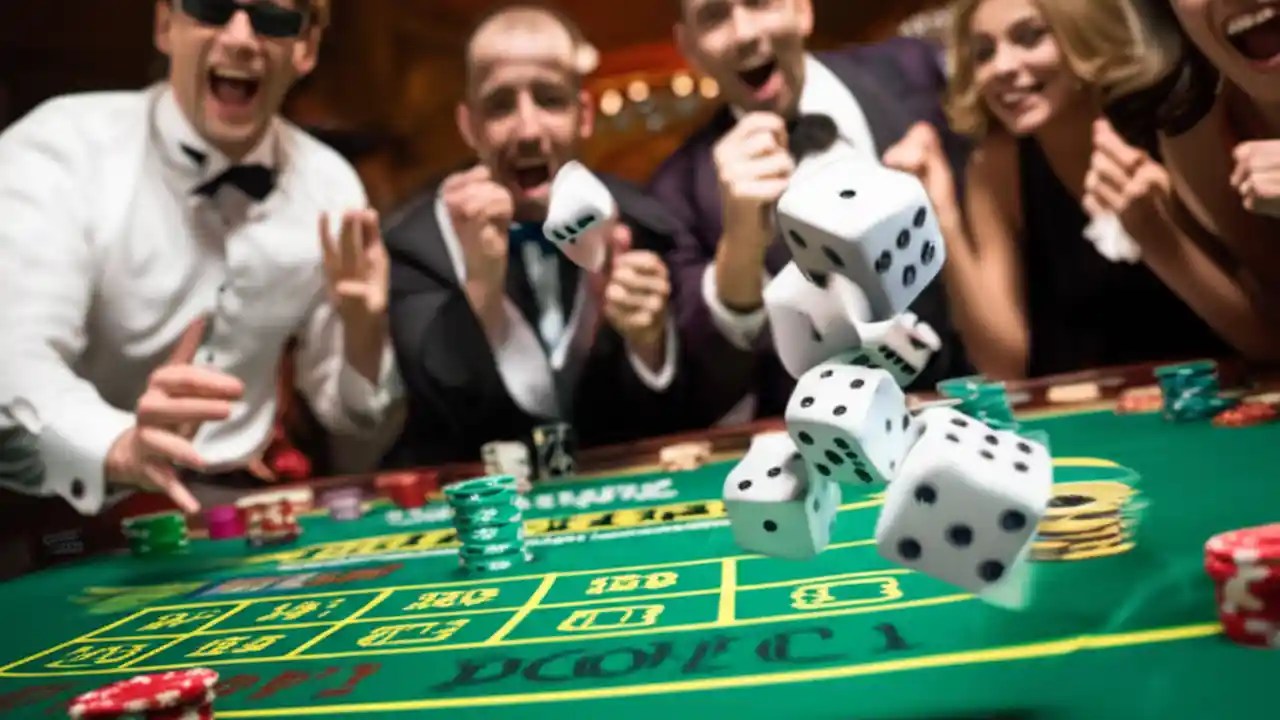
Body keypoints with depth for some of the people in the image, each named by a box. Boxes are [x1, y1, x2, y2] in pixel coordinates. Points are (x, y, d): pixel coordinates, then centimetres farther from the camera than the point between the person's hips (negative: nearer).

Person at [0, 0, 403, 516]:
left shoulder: (330, 185, -1)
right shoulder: (58, 147, -10)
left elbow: (353, 418, 4)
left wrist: (363, 331, -16)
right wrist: (121, 448, -45)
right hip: (69, 511, -3)